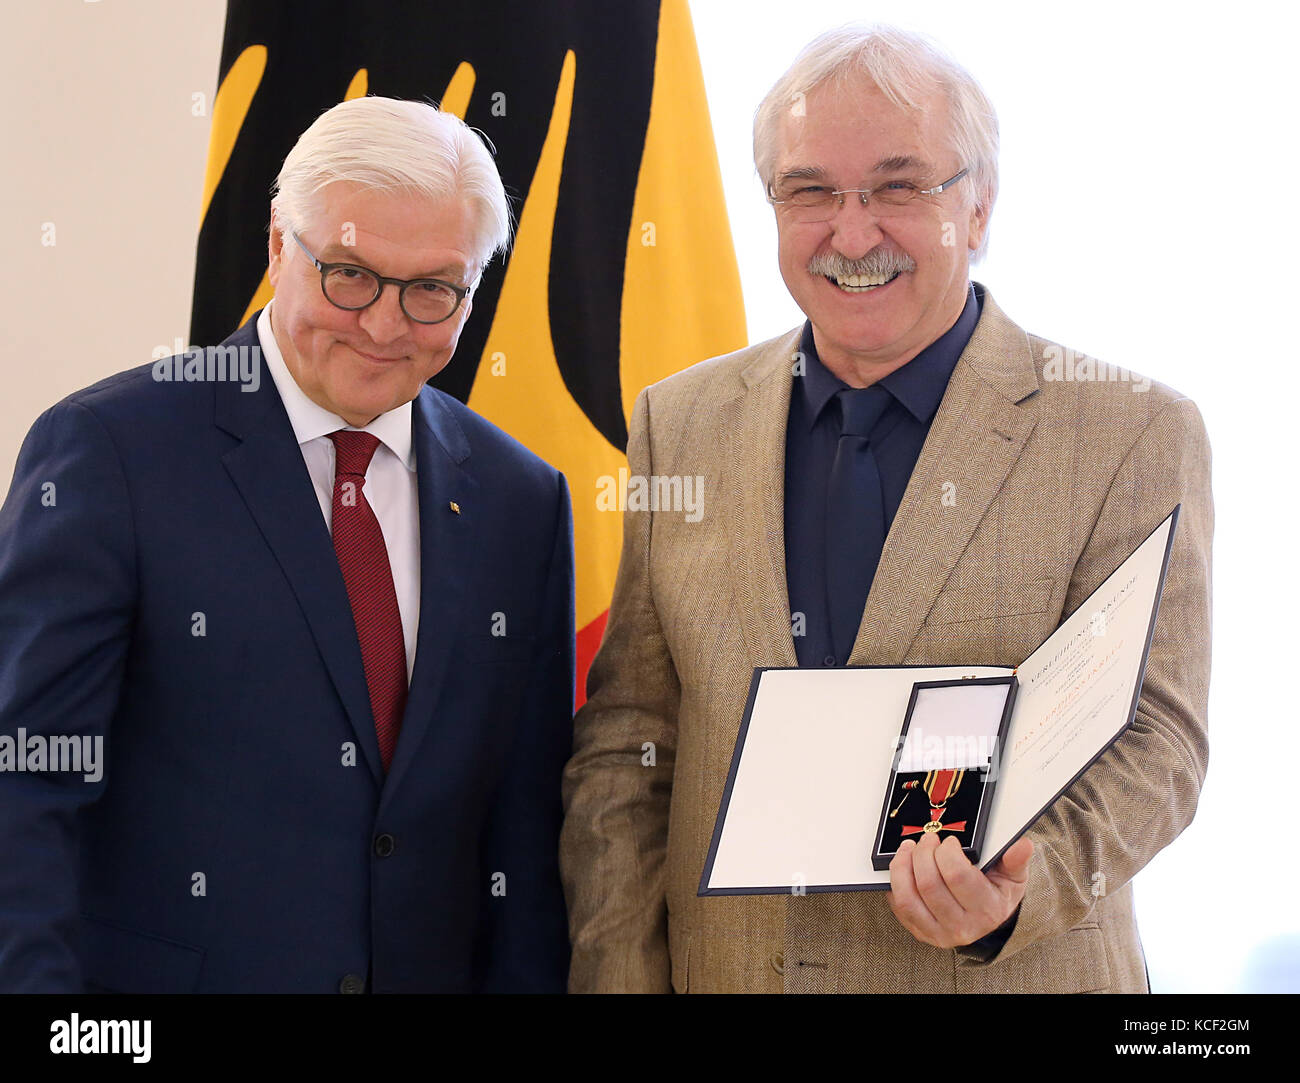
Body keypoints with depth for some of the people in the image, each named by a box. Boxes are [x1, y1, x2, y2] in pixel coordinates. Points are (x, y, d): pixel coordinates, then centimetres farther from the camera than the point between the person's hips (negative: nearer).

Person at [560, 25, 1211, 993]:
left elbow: (1150, 738, -11)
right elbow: (625, 744, 4)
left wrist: (1023, 885, -29)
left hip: (1012, 976, -3)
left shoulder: (1135, 434, -7)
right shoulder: (680, 423, 3)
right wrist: (617, 978, -4)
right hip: (723, 973, 3)